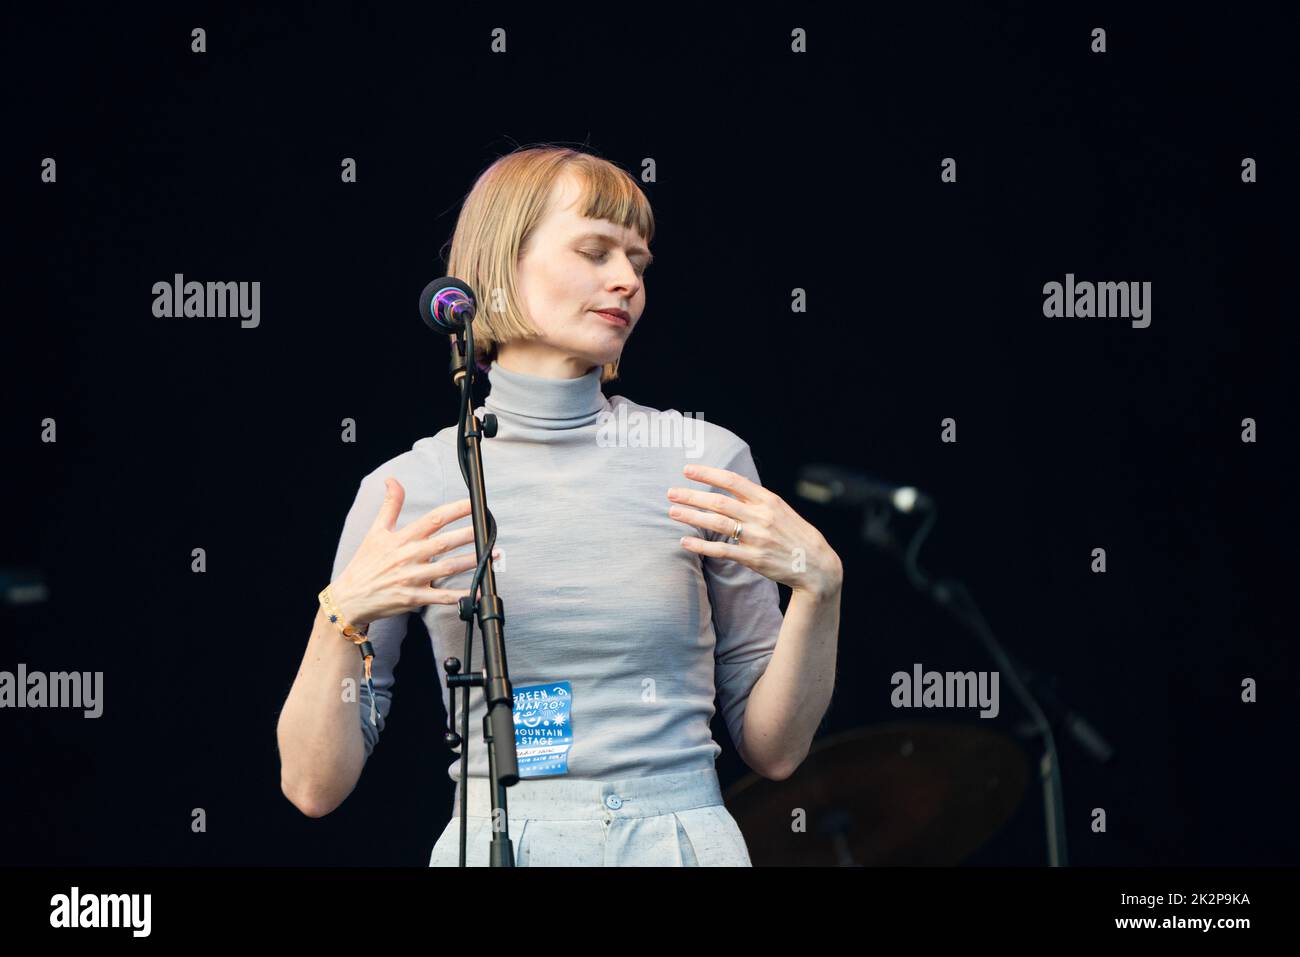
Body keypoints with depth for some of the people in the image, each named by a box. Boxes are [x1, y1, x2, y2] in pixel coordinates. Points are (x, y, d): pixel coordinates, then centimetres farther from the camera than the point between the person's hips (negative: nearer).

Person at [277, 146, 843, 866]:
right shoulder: (407, 488, -1)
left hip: (685, 840, 1)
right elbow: (314, 786, -2)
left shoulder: (706, 461, 0)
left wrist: (818, 585, -11)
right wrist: (344, 615, -17)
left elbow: (773, 750, 3)